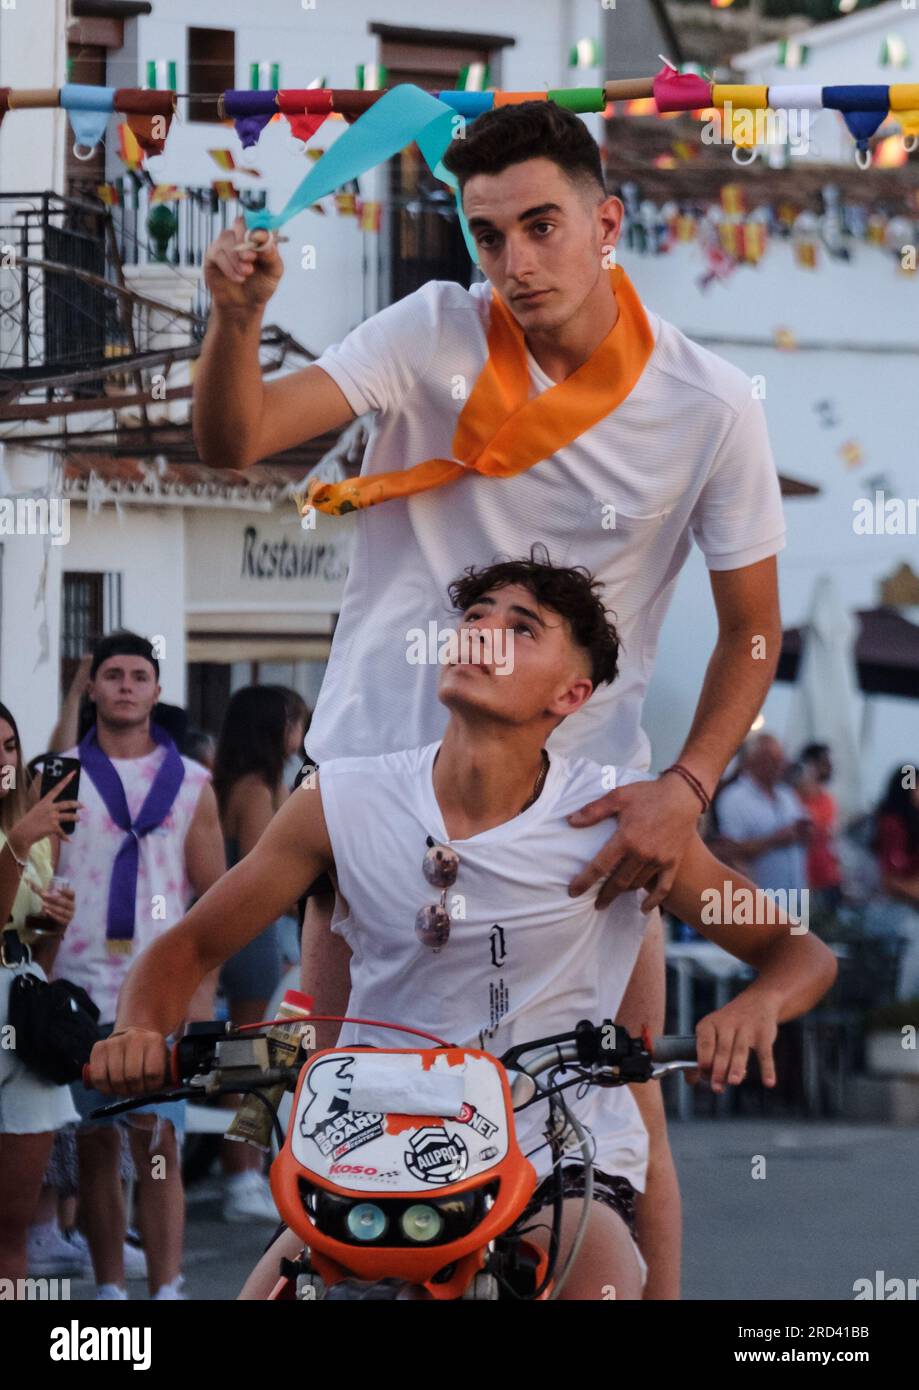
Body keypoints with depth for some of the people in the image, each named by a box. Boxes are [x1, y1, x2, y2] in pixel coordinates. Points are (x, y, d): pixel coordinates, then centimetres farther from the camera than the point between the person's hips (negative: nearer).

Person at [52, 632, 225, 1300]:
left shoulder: (190, 783, 8)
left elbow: (214, 894, 9)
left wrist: (203, 987, 0)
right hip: (80, 987, 1)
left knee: (157, 1143, -8)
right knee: (95, 1145, 5)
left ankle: (167, 1288, -8)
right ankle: (110, 1286, 12)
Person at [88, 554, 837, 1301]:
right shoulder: (343, 803, -4)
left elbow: (800, 951, -2)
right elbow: (187, 949, 7)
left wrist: (757, 1005, -26)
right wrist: (139, 1033, -16)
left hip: (559, 1166, -2)